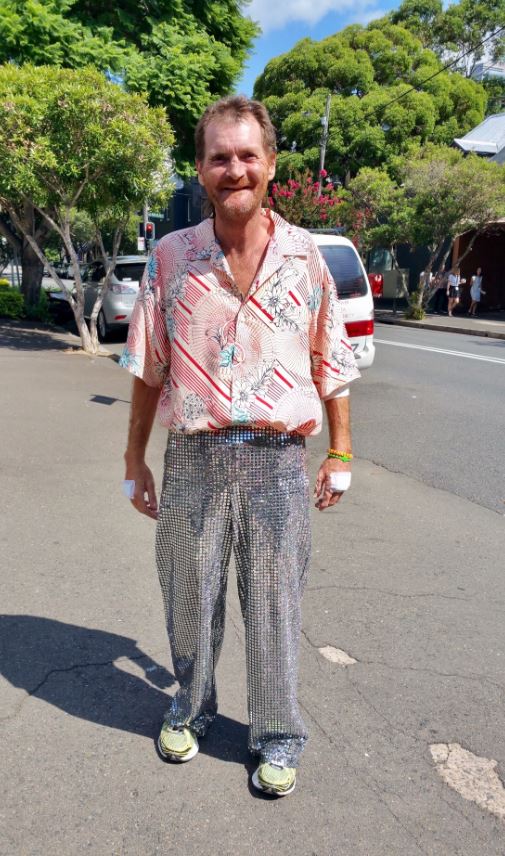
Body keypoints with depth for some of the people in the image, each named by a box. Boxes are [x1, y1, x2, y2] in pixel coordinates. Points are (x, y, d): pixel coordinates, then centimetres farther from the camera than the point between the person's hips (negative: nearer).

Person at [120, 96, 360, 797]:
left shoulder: (305, 257, 2)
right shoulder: (171, 258, 2)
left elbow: (330, 366, 8)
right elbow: (148, 369, 5)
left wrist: (340, 456, 7)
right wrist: (135, 461, 6)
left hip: (277, 459, 0)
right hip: (192, 457, 1)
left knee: (275, 603, 10)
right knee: (190, 596, 15)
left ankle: (277, 736, 32)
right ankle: (192, 707, 42)